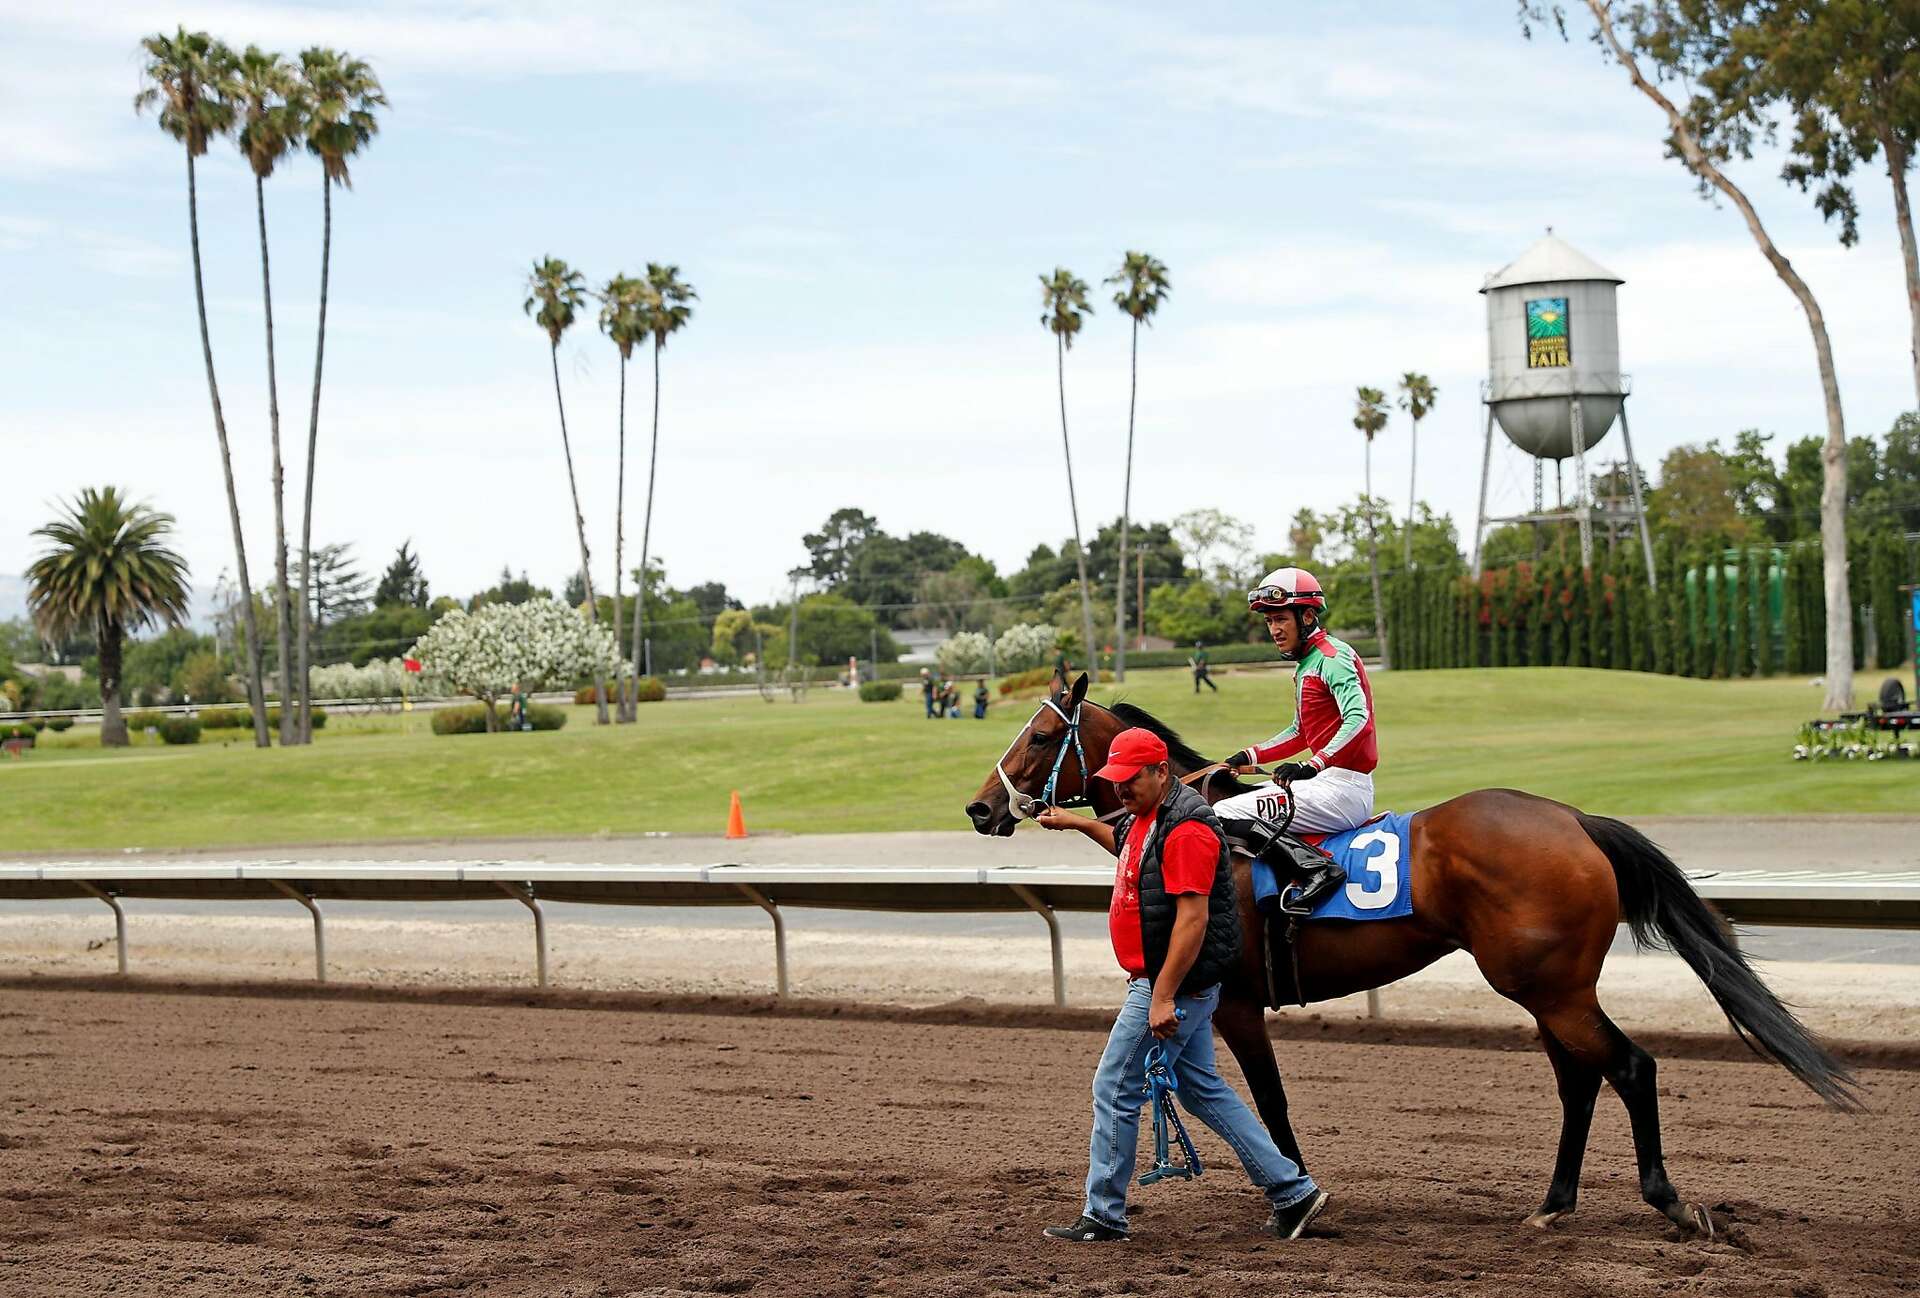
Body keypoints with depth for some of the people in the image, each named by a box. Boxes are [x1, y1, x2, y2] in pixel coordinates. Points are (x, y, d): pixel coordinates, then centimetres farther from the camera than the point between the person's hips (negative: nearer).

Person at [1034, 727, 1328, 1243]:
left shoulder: (1185, 828, -20)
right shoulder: (1145, 817, 12)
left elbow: (1193, 918, -26)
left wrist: (1163, 998, -27)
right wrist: (1078, 823, 39)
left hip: (1176, 985, -11)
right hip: (1175, 986, 11)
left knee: (1115, 1091, -3)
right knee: (1203, 1090, 15)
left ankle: (1103, 1217, 6)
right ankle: (1292, 1191, 16)